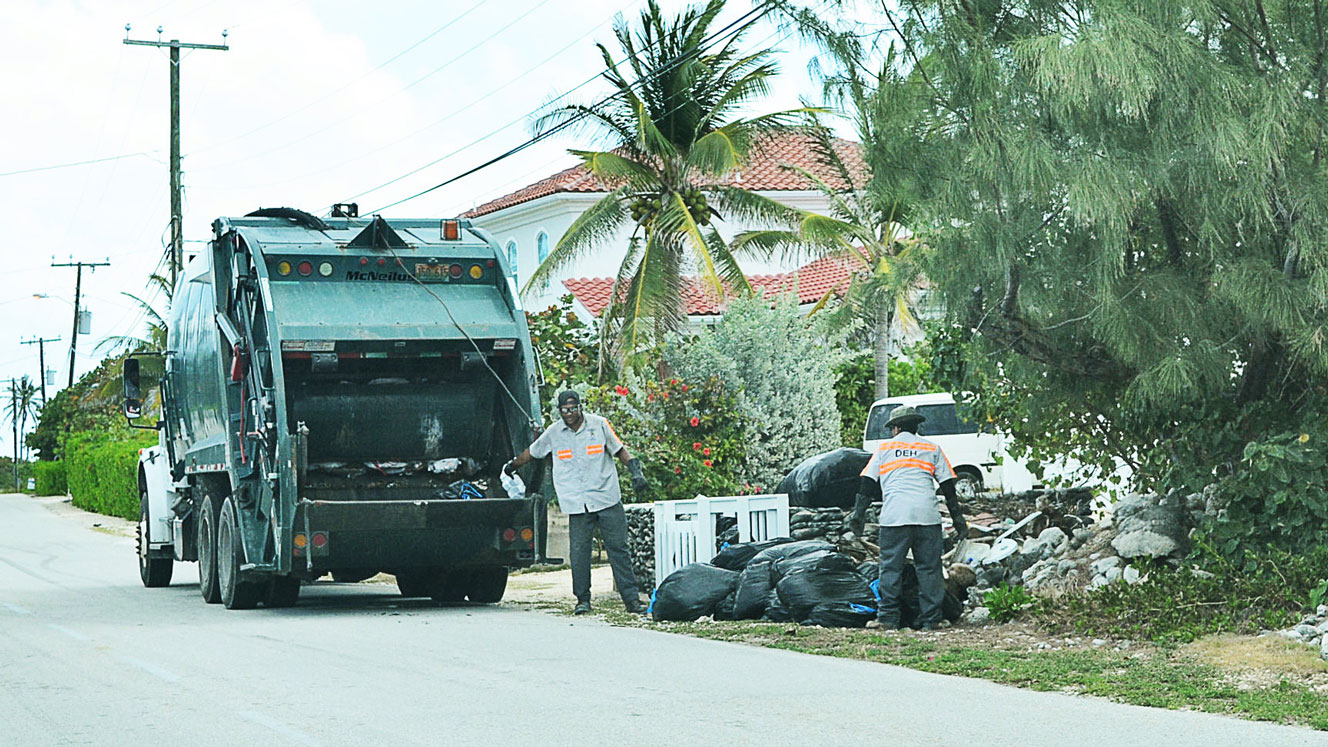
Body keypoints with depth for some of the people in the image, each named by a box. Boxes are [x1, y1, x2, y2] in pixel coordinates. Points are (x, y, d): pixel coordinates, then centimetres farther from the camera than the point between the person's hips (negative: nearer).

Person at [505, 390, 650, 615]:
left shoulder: (599, 425, 2)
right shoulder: (553, 433, 6)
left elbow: (620, 450, 8)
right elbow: (531, 453, 22)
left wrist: (636, 473, -5)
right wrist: (511, 467, 34)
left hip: (607, 498, -1)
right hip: (577, 503, 1)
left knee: (618, 548, -2)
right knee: (579, 552, -5)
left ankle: (632, 599, 0)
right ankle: (583, 599, 9)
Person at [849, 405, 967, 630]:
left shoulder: (884, 448, 16)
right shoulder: (932, 449, 18)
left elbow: (867, 485, 11)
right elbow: (948, 487, 15)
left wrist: (858, 514, 13)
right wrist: (957, 518, 18)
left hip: (894, 516, -1)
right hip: (927, 515, 1)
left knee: (891, 567, 2)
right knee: (929, 568, 4)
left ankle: (888, 617, -2)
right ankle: (930, 619, 1)